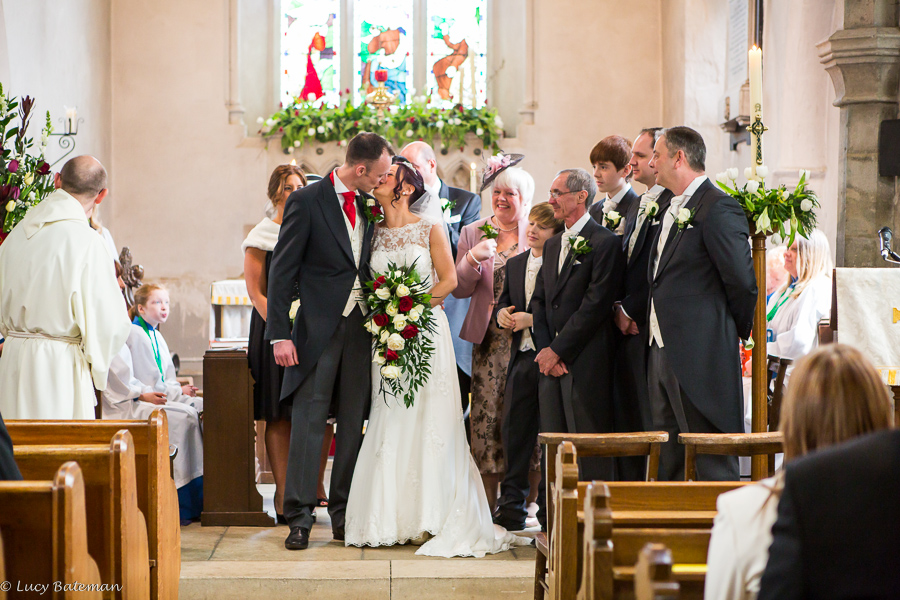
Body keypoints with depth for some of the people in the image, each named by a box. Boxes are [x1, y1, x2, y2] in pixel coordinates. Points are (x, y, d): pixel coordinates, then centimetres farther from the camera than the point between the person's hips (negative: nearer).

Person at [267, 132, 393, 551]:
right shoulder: (306, 201, -6)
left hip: (363, 326, 5)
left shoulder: (370, 205, 10)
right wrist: (280, 334, -13)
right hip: (319, 326, -5)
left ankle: (344, 514, 15)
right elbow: (282, 272, -8)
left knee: (353, 423, 7)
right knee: (308, 421, -3)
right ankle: (300, 518, 1)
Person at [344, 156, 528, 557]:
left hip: (426, 331, -3)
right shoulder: (374, 233, 11)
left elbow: (449, 280, -1)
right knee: (389, 422, -1)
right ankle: (391, 519, 3)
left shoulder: (430, 230, 2)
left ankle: (432, 516, -1)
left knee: (427, 417, -5)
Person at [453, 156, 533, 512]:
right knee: (486, 414, -2)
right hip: (488, 339, 2)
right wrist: (473, 258, -11)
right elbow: (459, 289, 7)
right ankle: (490, 503, 7)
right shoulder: (472, 233, 11)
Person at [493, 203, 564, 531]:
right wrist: (502, 313, 0)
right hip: (521, 358, 6)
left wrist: (532, 318, -16)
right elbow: (504, 302, 22)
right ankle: (512, 508, 13)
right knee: (514, 430, 6)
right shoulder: (515, 264, 16)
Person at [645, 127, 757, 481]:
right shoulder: (672, 210, 17)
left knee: (713, 465, -5)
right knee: (666, 464, 12)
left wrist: (735, 330, -1)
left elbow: (743, 280, -14)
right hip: (663, 354, 9)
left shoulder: (718, 208, -12)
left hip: (702, 358, -9)